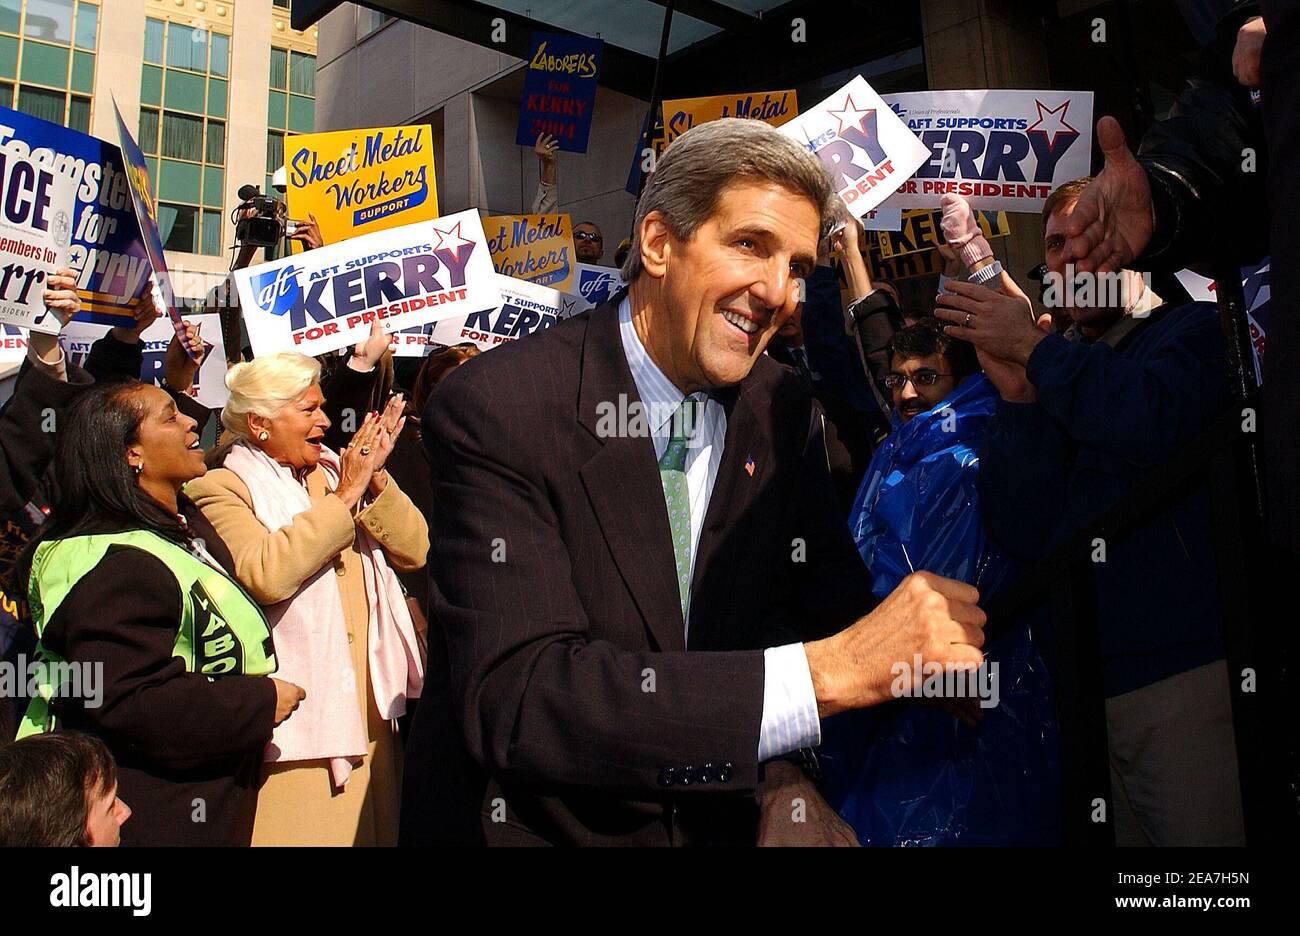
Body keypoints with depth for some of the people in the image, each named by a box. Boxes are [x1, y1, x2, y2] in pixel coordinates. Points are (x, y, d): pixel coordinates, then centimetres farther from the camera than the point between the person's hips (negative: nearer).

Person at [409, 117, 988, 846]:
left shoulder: (784, 409, 0)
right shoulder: (494, 409, -17)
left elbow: (834, 604, 6)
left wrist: (918, 650, -16)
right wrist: (825, 673, -30)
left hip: (733, 816, 4)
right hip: (553, 825, -3)